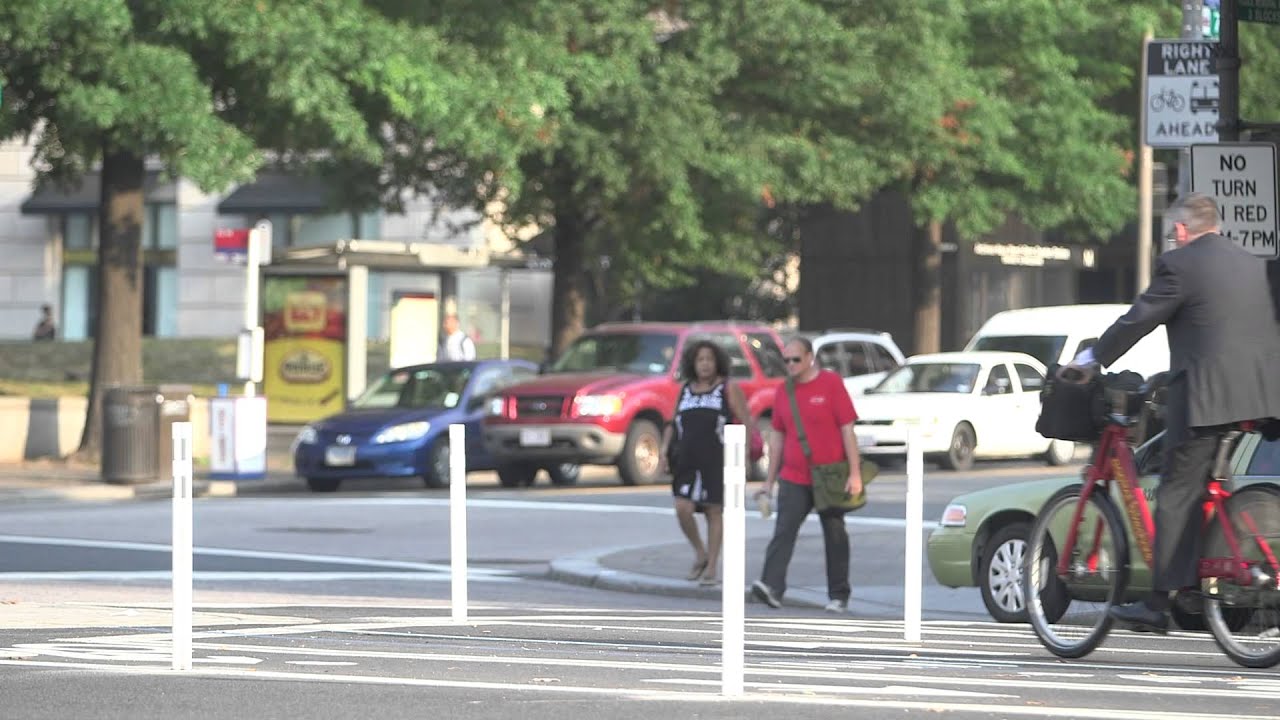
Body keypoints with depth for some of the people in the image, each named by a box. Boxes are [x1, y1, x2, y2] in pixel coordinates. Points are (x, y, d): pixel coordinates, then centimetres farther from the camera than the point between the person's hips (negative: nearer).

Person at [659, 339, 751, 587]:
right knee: (683, 509, -9)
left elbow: (746, 422, -2)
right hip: (687, 461, 4)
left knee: (714, 512, -1)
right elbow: (673, 424, 19)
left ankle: (711, 569, 6)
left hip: (717, 461, -4)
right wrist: (664, 450, 4)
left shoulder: (729, 389, -1)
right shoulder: (685, 391, 12)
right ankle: (700, 554, 14)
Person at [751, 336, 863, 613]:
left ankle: (839, 597, 15)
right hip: (794, 478, 3)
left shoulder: (831, 383, -6)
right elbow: (777, 436, 14)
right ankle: (772, 587, -24)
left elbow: (847, 429, -7)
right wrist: (770, 480, 13)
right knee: (783, 531, -12)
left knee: (835, 536, 7)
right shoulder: (783, 392, 8)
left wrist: (855, 473, -12)